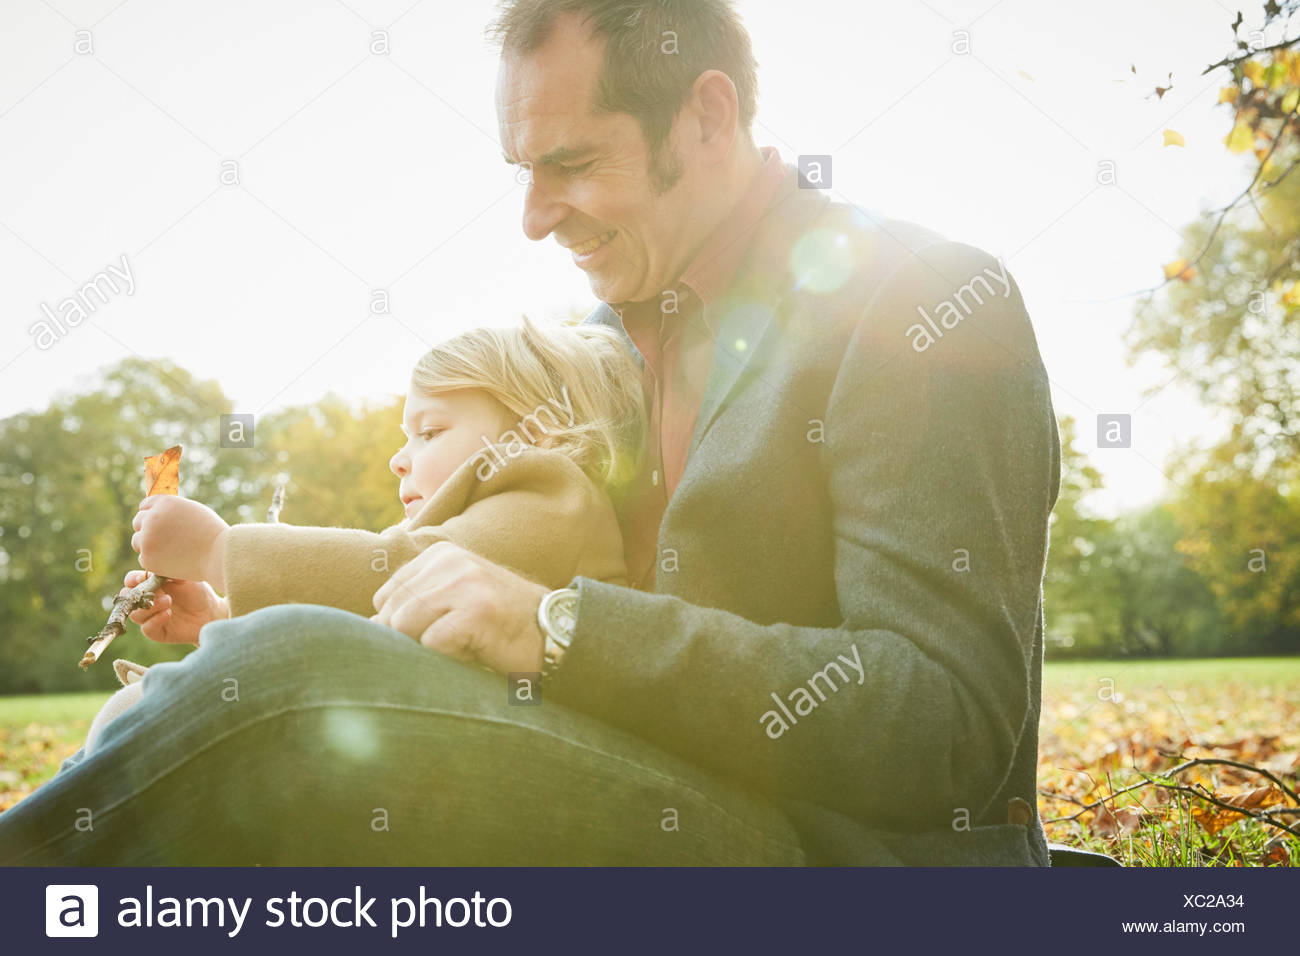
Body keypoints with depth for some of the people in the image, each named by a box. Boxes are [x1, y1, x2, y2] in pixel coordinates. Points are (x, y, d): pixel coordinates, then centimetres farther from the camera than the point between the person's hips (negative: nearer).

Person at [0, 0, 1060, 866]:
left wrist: (561, 626, -26)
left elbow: (950, 724, -19)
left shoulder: (938, 306, -9)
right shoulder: (605, 332, 16)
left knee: (282, 686, -25)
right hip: (646, 833, 7)